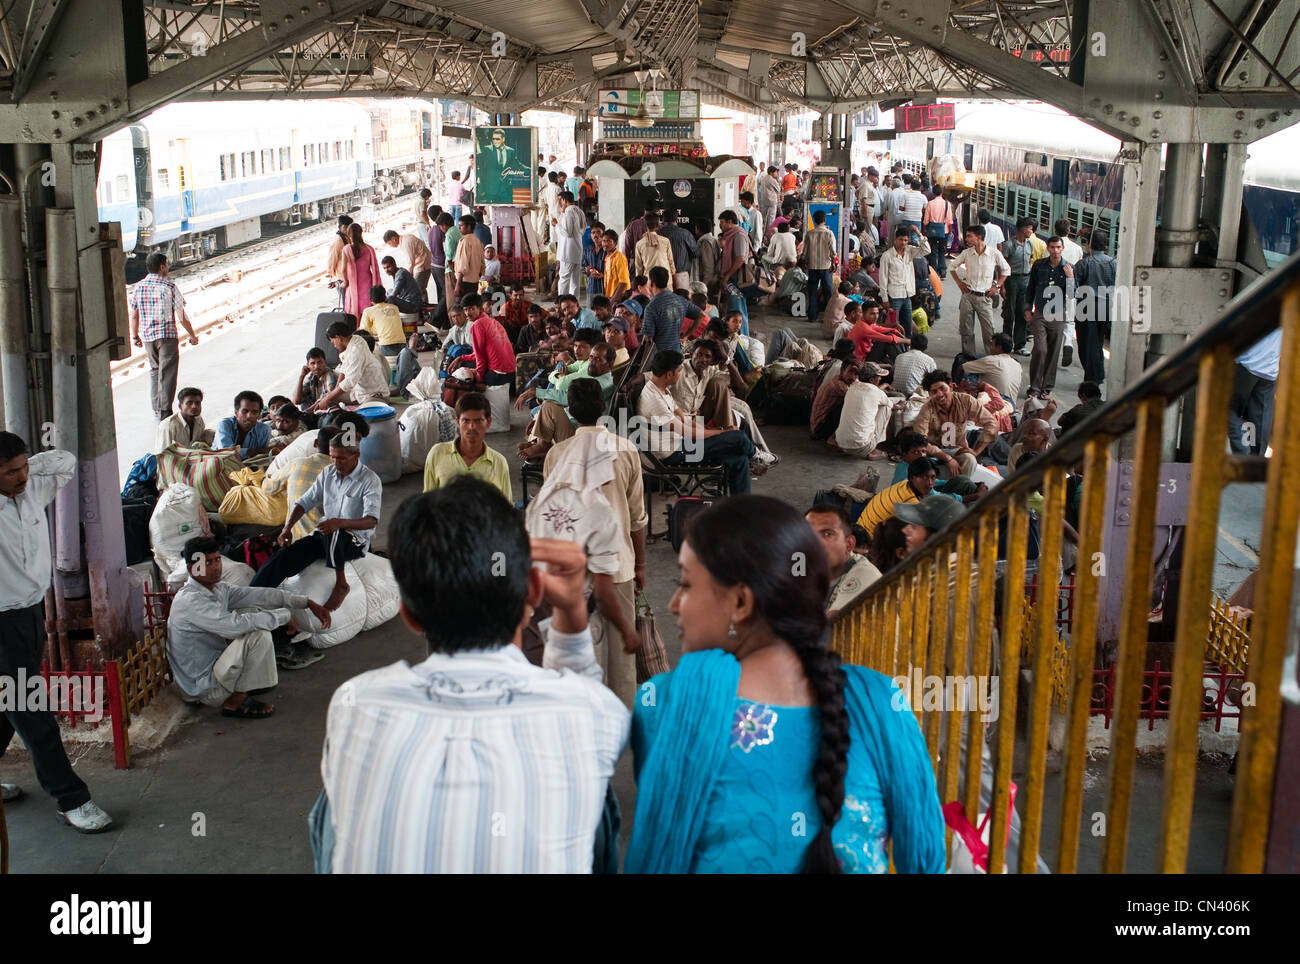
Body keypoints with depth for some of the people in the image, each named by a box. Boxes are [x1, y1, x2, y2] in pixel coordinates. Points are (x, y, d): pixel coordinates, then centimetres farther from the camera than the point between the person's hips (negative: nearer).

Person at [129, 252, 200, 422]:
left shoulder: (138, 287, 4)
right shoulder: (169, 287, -10)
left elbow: (134, 315, 10)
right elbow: (181, 317, -9)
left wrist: (135, 336, 23)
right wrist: (193, 336, 4)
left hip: (147, 336, 5)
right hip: (167, 335, -5)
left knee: (154, 370, 20)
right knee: (167, 373, -2)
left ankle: (156, 408, 21)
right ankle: (165, 412, -7)